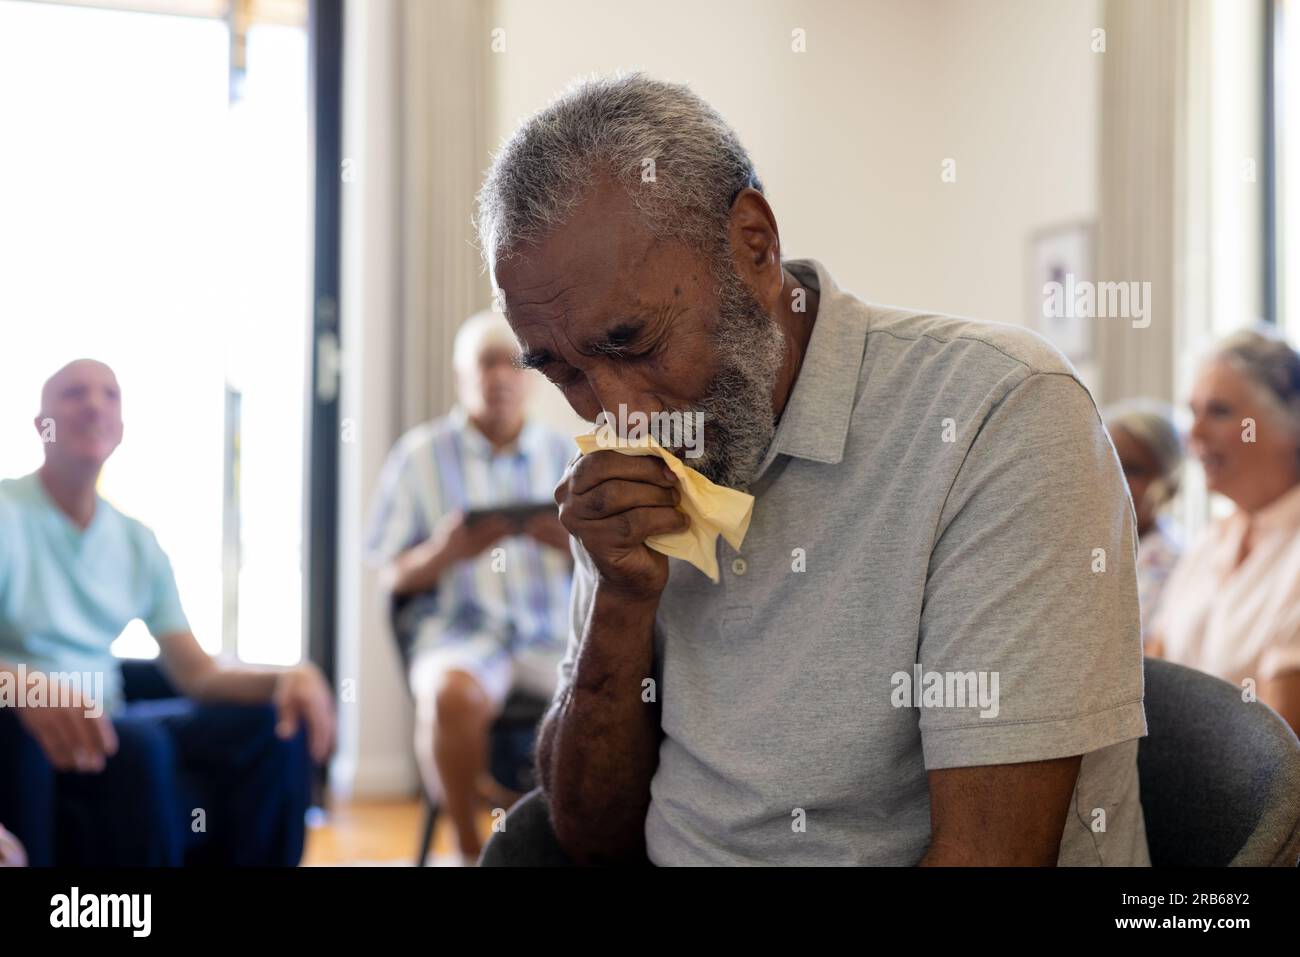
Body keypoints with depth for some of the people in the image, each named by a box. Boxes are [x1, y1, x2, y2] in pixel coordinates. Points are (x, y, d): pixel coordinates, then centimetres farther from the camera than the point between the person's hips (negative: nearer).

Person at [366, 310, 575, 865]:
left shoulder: (566, 456, 13)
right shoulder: (420, 455, 7)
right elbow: (395, 578, 6)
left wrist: (573, 545, -12)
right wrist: (447, 552, -16)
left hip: (556, 634, 2)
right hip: (462, 632, -2)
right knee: (452, 695, -37)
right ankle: (469, 849, -13)